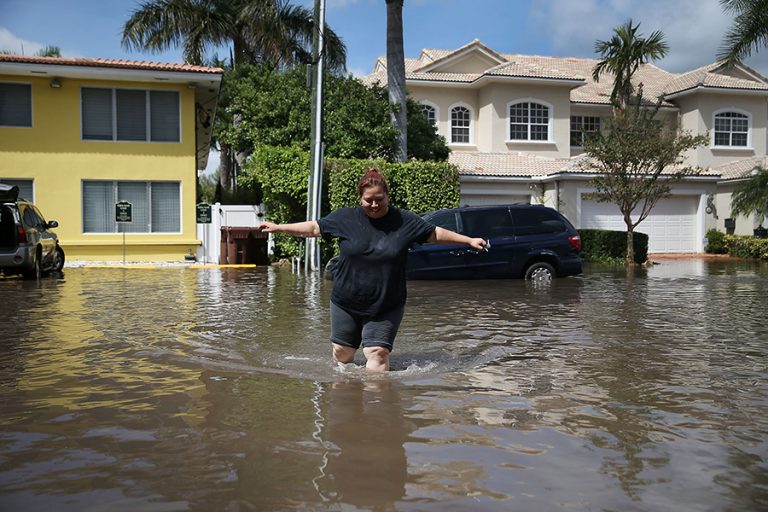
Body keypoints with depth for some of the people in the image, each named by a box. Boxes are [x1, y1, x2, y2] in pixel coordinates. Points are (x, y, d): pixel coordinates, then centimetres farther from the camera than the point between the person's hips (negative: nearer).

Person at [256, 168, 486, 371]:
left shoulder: (405, 220, -3)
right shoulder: (345, 217, -2)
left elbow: (435, 234, 6)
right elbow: (313, 227, 6)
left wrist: (469, 240, 5)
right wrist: (278, 227, 7)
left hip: (386, 305, -2)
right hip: (346, 302, 2)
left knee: (377, 352, -10)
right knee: (342, 352, 11)